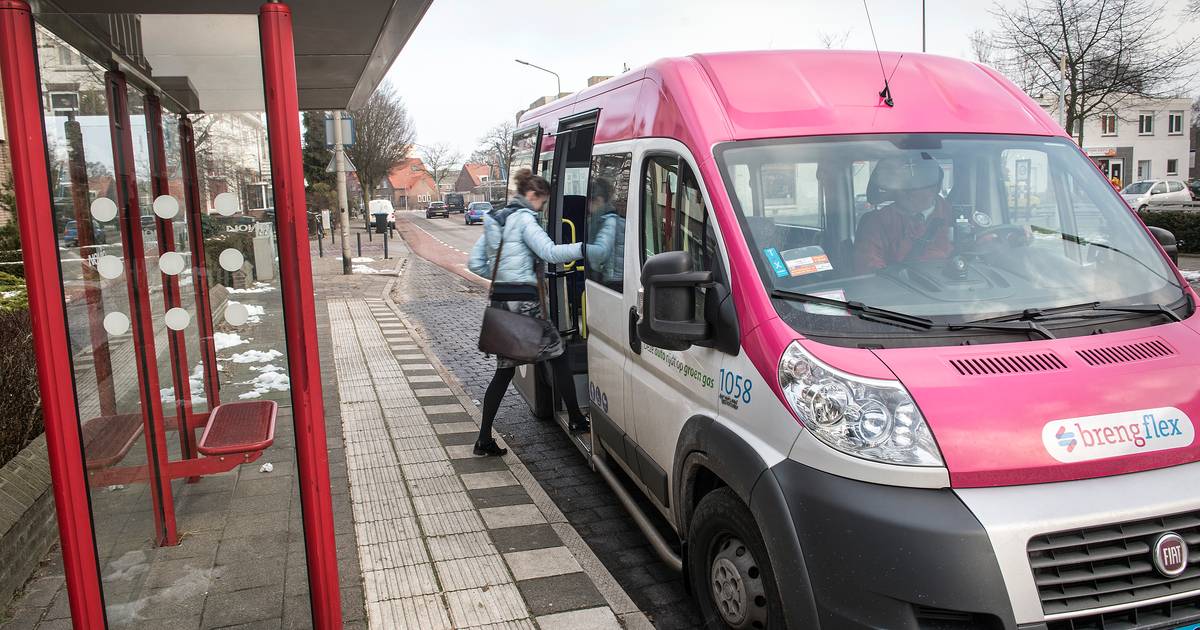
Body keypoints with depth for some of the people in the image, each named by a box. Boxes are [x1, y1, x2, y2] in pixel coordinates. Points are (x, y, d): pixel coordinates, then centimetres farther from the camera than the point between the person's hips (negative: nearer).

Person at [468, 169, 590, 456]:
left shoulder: (493, 220, 17)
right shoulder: (523, 219, -8)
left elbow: (475, 263, 18)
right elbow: (550, 252, -22)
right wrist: (586, 247, -24)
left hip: (499, 301, 8)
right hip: (523, 301, -8)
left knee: (504, 370, 11)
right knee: (558, 358, 8)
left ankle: (484, 439, 8)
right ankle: (576, 420, 15)